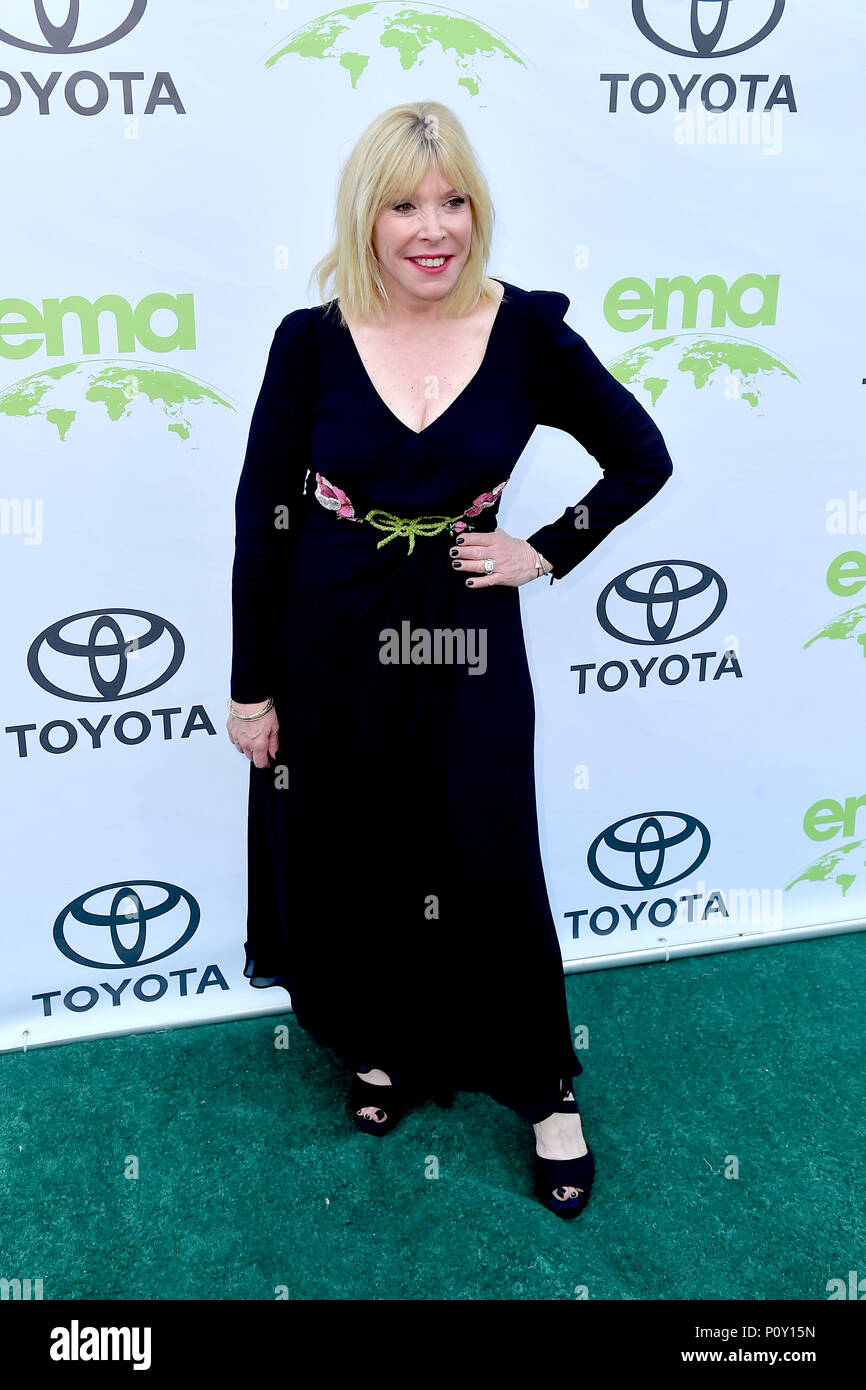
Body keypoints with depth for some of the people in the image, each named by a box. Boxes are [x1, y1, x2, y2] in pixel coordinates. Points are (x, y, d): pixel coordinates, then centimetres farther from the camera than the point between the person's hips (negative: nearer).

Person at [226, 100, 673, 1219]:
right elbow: (263, 515, -4)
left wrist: (546, 553, -5)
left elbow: (642, 459, 5)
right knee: (348, 861, 14)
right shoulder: (312, 340, -8)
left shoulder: (527, 332, -7)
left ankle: (545, 1090, 27)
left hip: (467, 643, 0)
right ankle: (378, 1044, 41)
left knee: (487, 866, 5)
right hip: (329, 644, 1)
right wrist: (252, 689, -3)